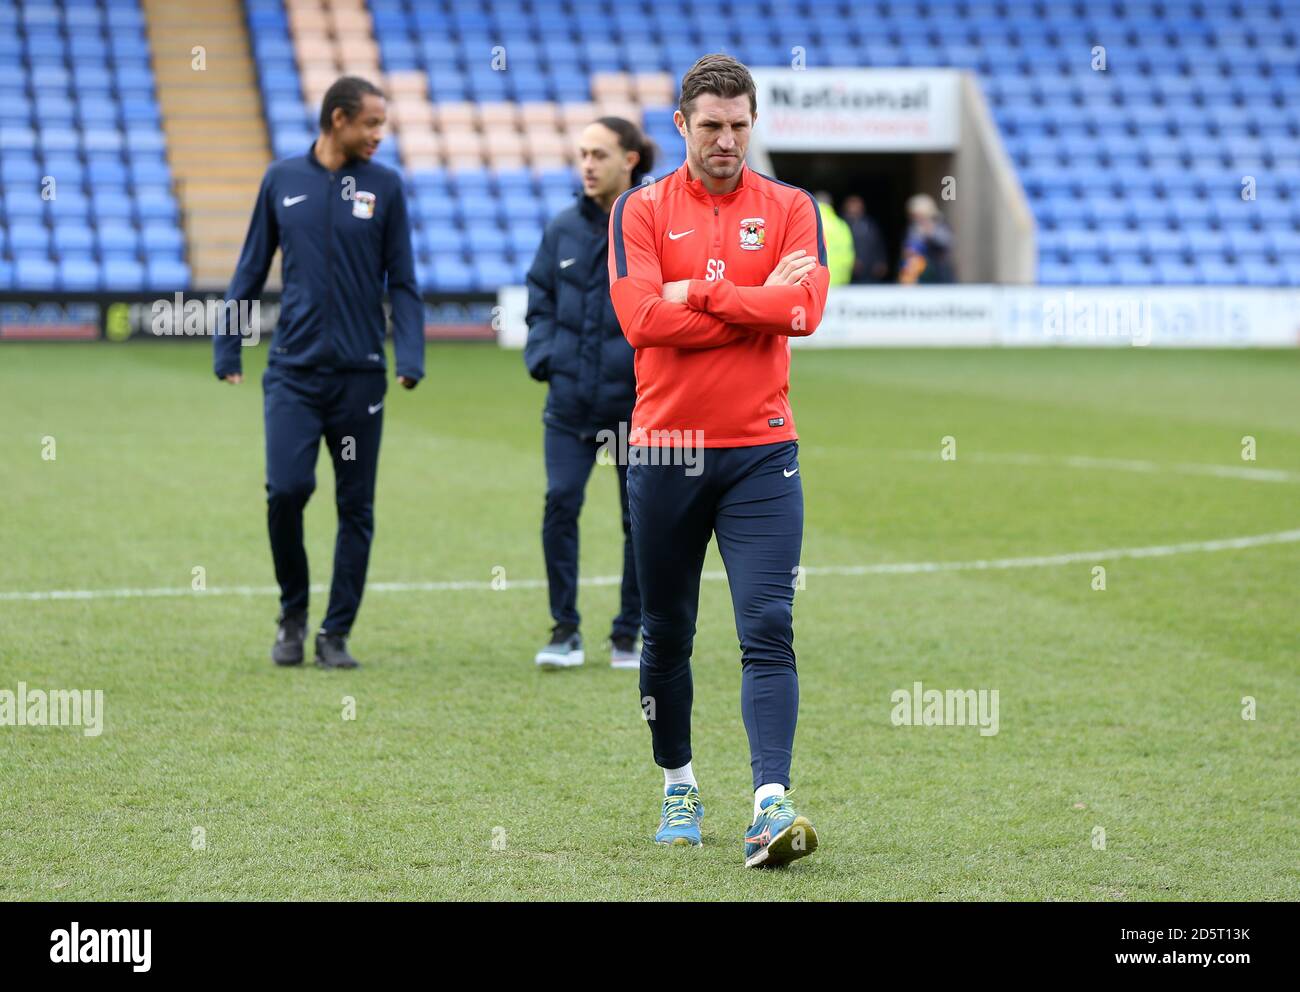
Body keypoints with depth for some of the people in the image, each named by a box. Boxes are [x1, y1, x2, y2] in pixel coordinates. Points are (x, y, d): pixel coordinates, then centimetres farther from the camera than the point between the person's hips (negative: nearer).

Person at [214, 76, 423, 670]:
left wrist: (410, 359, -8)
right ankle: (292, 614, 9)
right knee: (286, 489, -13)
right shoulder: (282, 180, 5)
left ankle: (336, 633, 14)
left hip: (359, 373, 1)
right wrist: (227, 349, 7)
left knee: (356, 508, 3)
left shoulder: (384, 187, 3)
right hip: (292, 370, -1)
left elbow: (402, 282, 4)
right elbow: (251, 271, 11)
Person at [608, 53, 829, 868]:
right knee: (667, 634, 10)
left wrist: (698, 294, -11)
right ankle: (679, 786, 27)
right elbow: (641, 316, -12)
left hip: (761, 451, -1)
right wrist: (759, 302, -10)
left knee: (769, 630, -11)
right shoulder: (641, 212, 3)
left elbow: (805, 308, -11)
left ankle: (772, 805, -18)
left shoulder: (791, 209, 6)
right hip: (663, 449, 1)